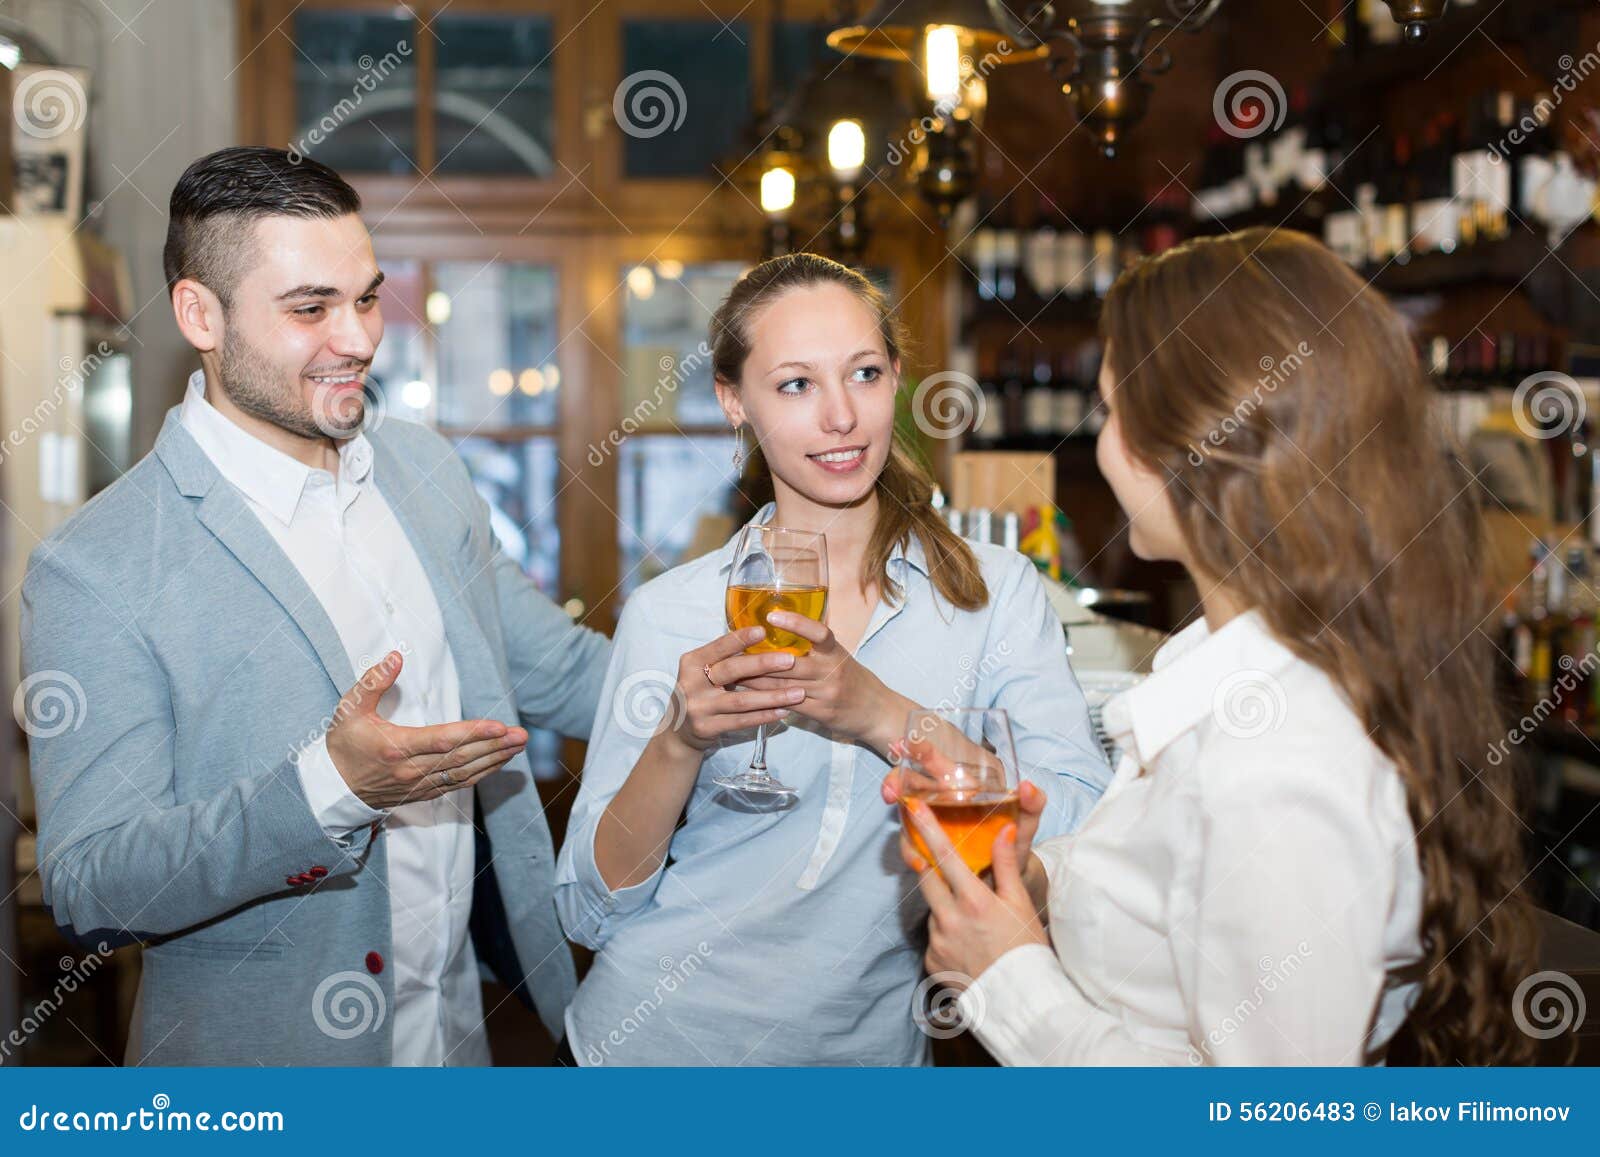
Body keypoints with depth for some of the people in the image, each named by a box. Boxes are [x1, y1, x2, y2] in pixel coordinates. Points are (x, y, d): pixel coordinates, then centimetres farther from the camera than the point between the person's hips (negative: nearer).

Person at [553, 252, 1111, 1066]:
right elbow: (591, 912, -7)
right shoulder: (668, 614, -7)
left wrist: (884, 717, -27)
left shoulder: (997, 593, -6)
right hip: (661, 1040, 0)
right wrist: (680, 742, -23)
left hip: (868, 1045, 1)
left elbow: (1090, 833, -17)